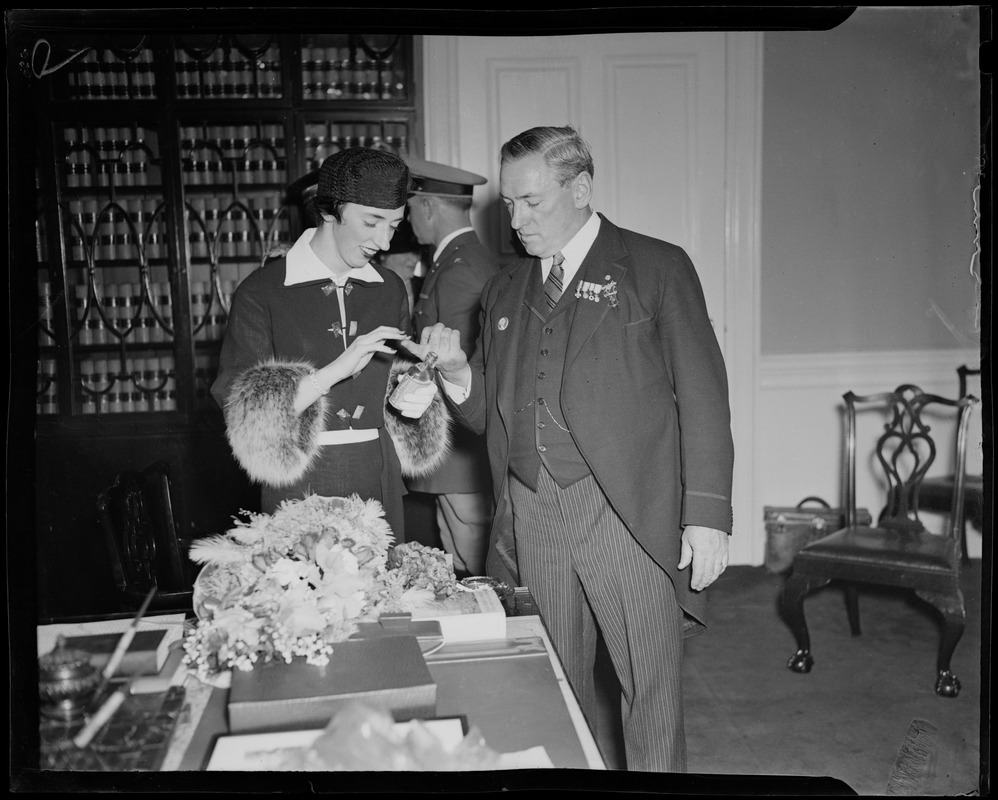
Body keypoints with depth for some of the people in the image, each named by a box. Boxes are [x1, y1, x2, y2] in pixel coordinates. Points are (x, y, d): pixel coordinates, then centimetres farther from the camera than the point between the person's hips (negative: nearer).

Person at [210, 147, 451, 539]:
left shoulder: (390, 288, 8)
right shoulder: (260, 292, -7)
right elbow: (244, 411, -13)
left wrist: (415, 394, -5)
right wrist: (339, 369, -23)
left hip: (379, 486, 4)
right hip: (300, 491, -4)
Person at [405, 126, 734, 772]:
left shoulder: (656, 267, 2)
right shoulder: (504, 292, 16)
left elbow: (701, 394, -3)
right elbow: (487, 414, 18)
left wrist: (707, 515, -10)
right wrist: (456, 372, -3)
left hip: (631, 511, -4)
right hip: (531, 513, 4)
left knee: (651, 687, 2)